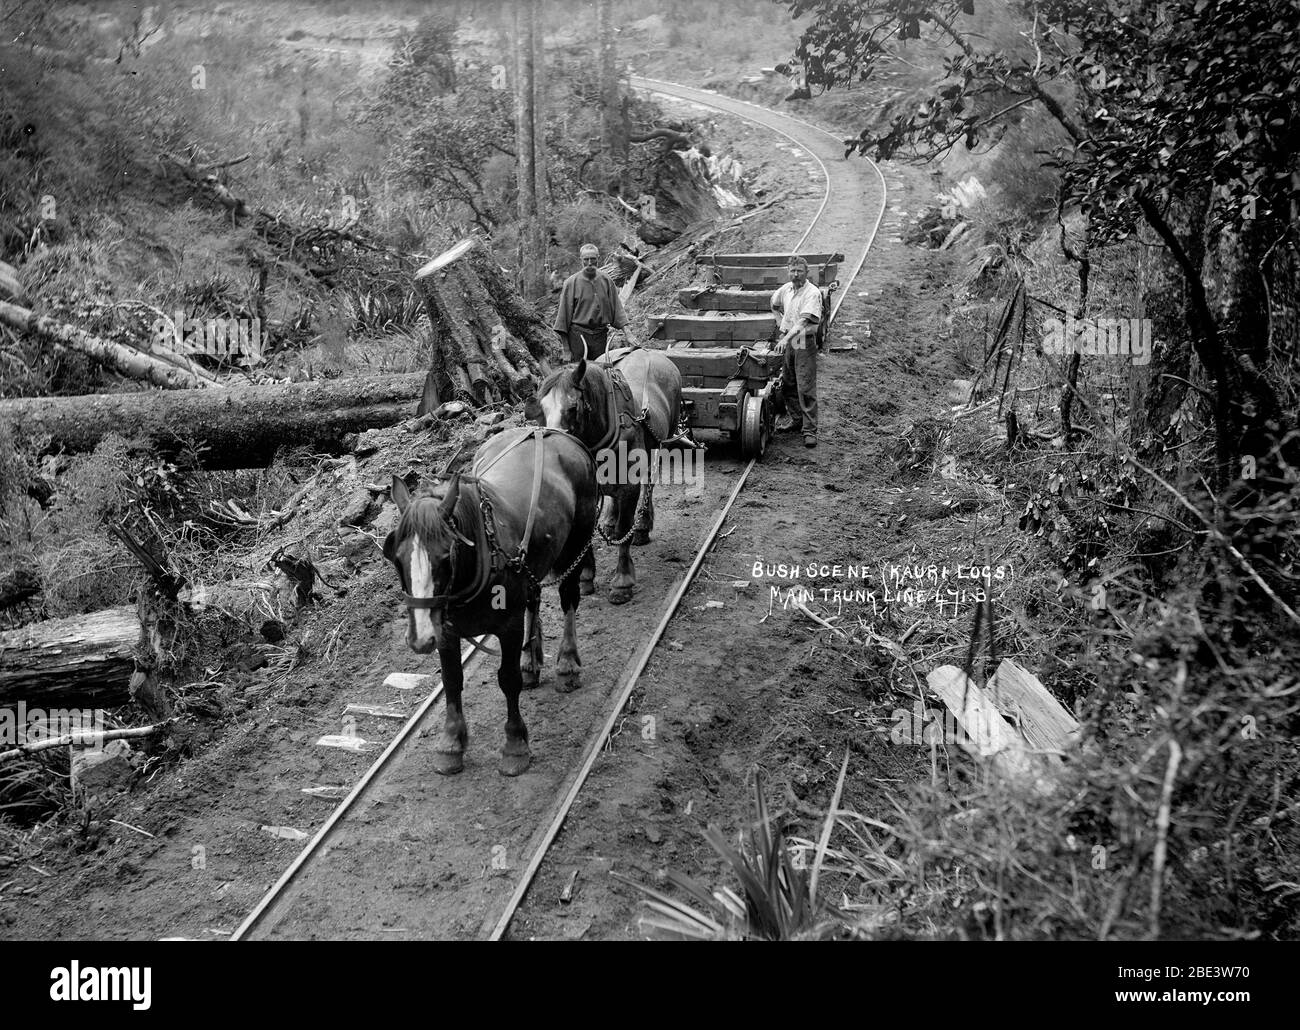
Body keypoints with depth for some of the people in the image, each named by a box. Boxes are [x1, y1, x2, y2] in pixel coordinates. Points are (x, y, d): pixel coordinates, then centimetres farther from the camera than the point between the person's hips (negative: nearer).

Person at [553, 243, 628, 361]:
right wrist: (564, 341, -2)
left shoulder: (606, 281, 6)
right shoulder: (571, 283, -2)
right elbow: (564, 311, -1)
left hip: (601, 334, 3)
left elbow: (616, 307, 8)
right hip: (578, 334, -3)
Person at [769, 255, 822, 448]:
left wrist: (786, 338, -37)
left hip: (804, 342, -7)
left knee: (806, 388, -7)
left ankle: (810, 430, -2)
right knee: (787, 385, 15)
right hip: (786, 341, 7)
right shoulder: (786, 289, 6)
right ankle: (795, 419, 33)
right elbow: (774, 303, 29)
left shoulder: (812, 293, -15)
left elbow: (804, 320, -26)